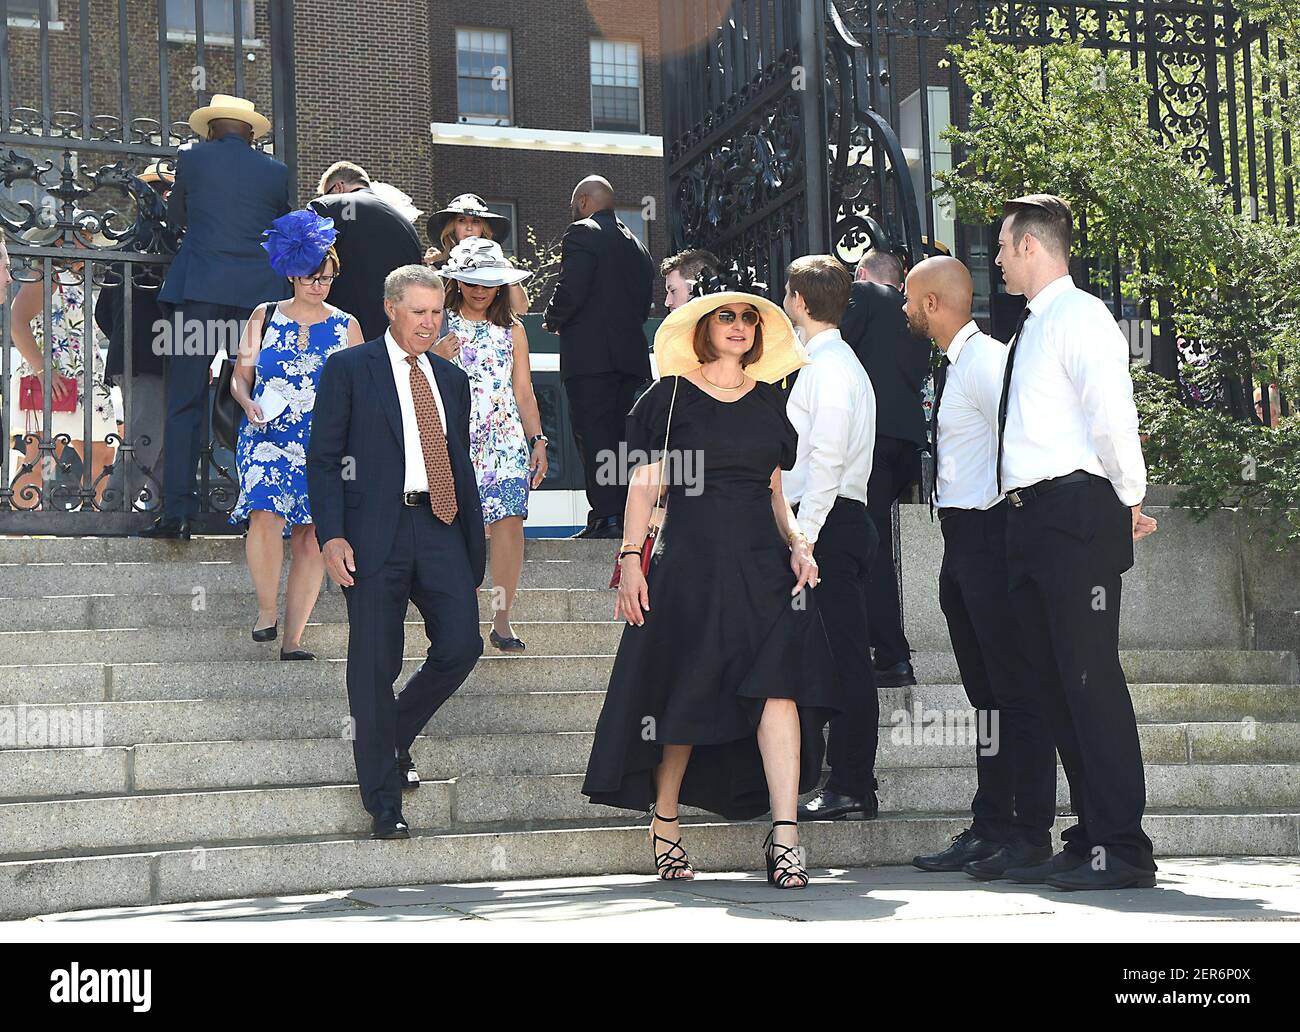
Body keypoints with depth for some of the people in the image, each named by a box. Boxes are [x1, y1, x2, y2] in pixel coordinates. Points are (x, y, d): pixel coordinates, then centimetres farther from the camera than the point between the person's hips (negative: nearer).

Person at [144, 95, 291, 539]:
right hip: (260, 295, 2)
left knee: (185, 404, -1)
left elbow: (175, 218, 18)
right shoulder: (277, 172, 8)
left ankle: (177, 512, -8)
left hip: (201, 290, -2)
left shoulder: (193, 158, 5)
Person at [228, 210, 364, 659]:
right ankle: (267, 609, -4)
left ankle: (293, 637, 3)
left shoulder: (346, 326, 10)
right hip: (267, 438, -1)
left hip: (323, 448, 1)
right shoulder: (264, 316, 9)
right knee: (266, 516, -23)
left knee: (310, 536, -3)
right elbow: (240, 376, 11)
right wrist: (248, 403, -10)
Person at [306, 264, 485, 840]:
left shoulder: (451, 380, 18)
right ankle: (384, 802, 11)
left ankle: (394, 737, 23)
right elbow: (323, 457, -2)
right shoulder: (349, 370, 2)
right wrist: (331, 535, -13)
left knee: (461, 645, -6)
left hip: (440, 530, 5)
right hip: (374, 533, -4)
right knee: (375, 667, 0)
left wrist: (475, 553, 16)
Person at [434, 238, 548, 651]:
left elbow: (524, 391, 16)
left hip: (506, 437, 2)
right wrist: (436, 357, -10)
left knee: (510, 520, -10)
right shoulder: (441, 326, 8)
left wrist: (538, 441, 9)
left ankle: (502, 620, -6)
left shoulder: (512, 329, 14)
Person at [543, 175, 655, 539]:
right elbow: (645, 304, 18)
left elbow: (570, 291, -16)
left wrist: (553, 320, 1)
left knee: (594, 436, -8)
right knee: (622, 436, 9)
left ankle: (605, 516, -13)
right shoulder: (637, 245, 19)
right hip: (631, 354, 8)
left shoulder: (581, 234, -5)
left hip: (589, 355, -7)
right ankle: (628, 515, 8)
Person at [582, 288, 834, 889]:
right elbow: (645, 484, 2)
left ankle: (784, 837, -17)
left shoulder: (766, 401, 17)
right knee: (686, 690, 0)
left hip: (762, 560, 3)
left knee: (778, 684, -13)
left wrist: (796, 545, 4)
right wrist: (630, 559, -7)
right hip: (691, 559, -3)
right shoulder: (671, 397, 6)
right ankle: (664, 821, 18)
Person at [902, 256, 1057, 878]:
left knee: (1014, 687, -4)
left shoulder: (985, 360, -13)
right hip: (961, 538, 10)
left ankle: (1031, 832, 2)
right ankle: (990, 827, 20)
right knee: (984, 692, 13)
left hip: (990, 533, -10)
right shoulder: (954, 364, 17)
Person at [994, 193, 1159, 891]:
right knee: (1054, 683, 11)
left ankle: (1123, 850, -7)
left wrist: (1129, 501, -8)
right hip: (1031, 518, 10)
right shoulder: (1031, 328, 21)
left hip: (1076, 512, -10)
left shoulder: (1080, 317, -8)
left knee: (1091, 680, -10)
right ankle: (1087, 840, 17)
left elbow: (1112, 416, -17)